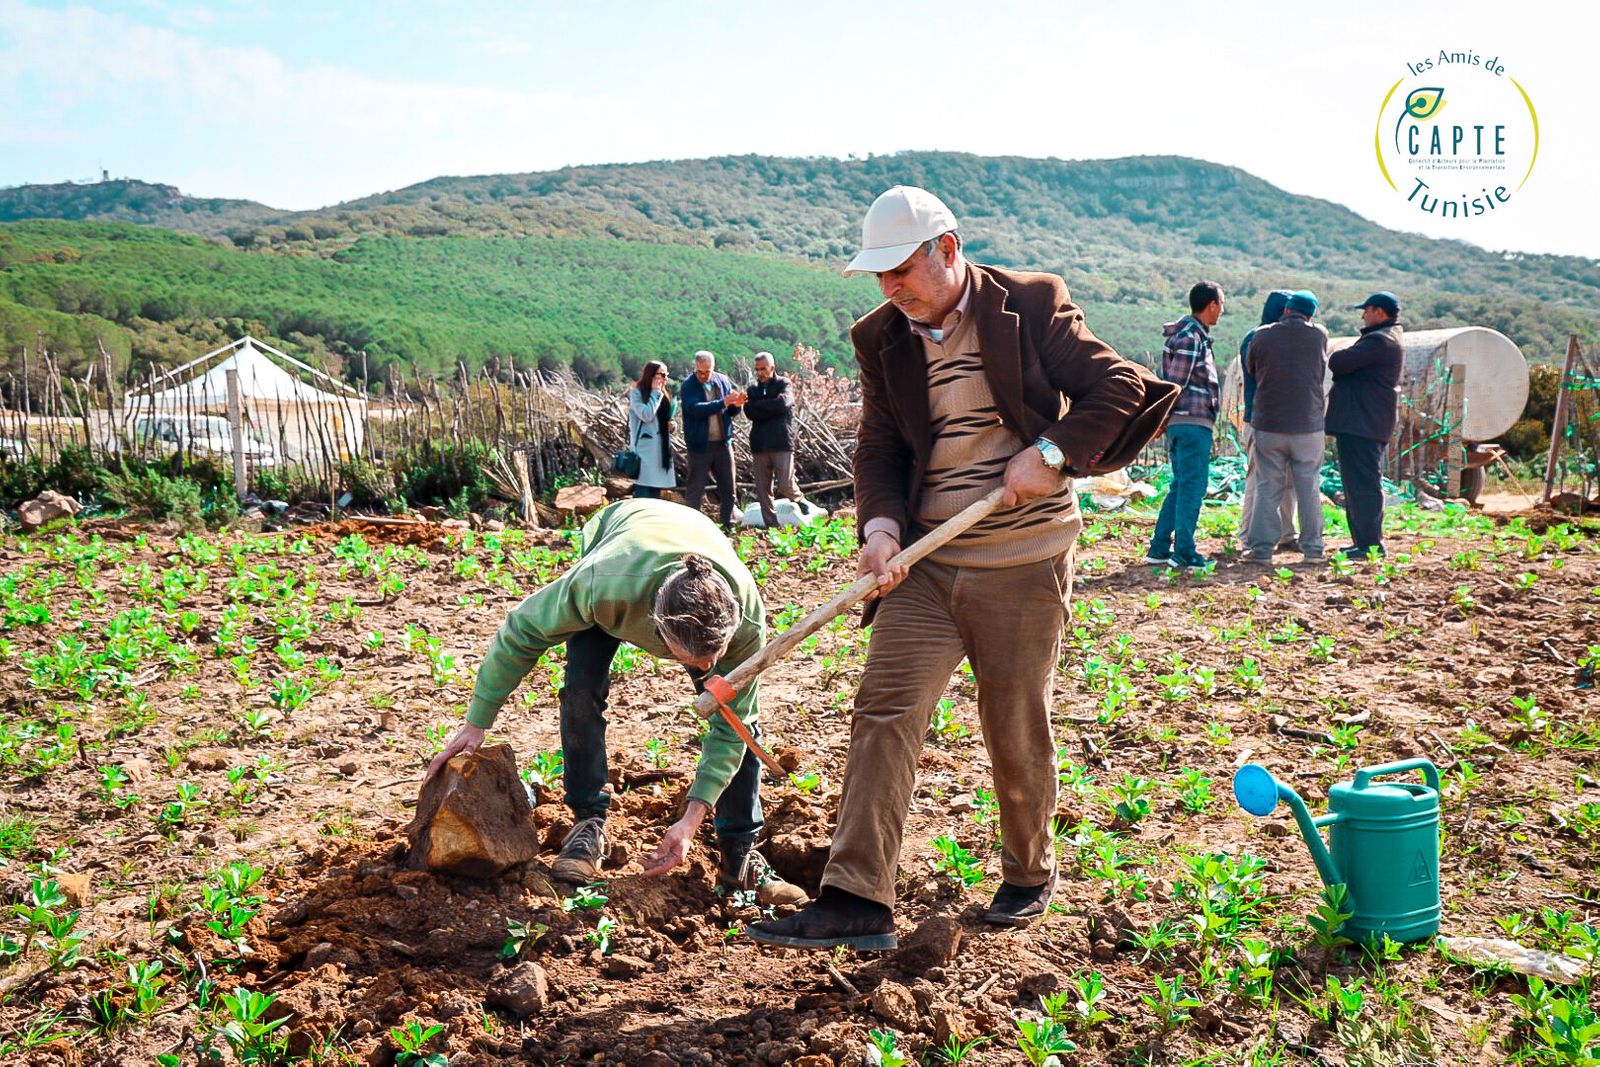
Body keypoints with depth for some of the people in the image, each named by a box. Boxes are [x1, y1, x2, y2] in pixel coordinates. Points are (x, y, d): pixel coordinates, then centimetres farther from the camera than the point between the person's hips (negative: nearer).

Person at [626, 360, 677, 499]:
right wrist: (655, 393, -11)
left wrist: (670, 425, 3)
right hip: (644, 449, -7)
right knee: (643, 493, -11)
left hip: (660, 449, 7)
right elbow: (646, 415, -20)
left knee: (656, 492, 8)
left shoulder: (662, 396, 15)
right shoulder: (636, 393, -6)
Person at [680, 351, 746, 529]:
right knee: (695, 489, 1)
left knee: (728, 488, 8)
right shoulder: (688, 385, -7)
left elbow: (732, 413, 11)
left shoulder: (723, 381, 7)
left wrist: (736, 405, -13)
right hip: (700, 445, -4)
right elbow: (696, 409, -24)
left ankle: (729, 526, 17)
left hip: (723, 442, 4)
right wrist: (723, 403, -32)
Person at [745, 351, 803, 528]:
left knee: (785, 485, -10)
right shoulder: (752, 389, 14)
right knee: (763, 489, 3)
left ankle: (799, 499, 22)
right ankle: (771, 525, 11)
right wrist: (773, 407, -9)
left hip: (781, 443, -4)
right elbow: (750, 412, -1)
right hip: (759, 445, 4)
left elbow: (782, 402, -16)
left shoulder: (783, 384, 4)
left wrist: (759, 405, -5)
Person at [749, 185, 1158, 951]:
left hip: (1022, 560, -3)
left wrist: (1049, 451, -14)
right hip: (926, 563, 3)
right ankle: (856, 902, -6)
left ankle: (1029, 875, 33)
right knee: (885, 712, -9)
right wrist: (882, 524, -11)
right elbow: (879, 449, 7)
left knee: (1016, 731, 8)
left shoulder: (1031, 304, -3)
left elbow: (1119, 386, -1)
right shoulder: (880, 339, 7)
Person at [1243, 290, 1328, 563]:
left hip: (1269, 424, 0)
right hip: (1309, 425, 0)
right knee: (1309, 488, 9)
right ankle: (1313, 548, 11)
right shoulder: (1319, 335, -3)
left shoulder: (1262, 336, -4)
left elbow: (1249, 368, 10)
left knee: (1268, 487, 6)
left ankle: (1261, 548, 3)